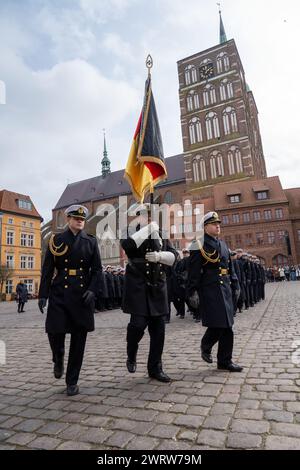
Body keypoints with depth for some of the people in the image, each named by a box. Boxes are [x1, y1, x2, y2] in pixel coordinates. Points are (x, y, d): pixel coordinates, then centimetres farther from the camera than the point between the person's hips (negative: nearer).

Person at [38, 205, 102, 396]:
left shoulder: (91, 241, 6)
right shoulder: (56, 240, 5)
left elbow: (97, 269, 3)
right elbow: (47, 269, 3)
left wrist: (92, 290, -11)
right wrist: (43, 294, -2)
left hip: (83, 295, 1)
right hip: (59, 294, 0)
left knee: (79, 339, 5)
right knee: (55, 331, -7)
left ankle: (72, 382, 22)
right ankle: (58, 359, 31)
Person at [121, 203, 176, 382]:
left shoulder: (160, 233, 13)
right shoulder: (131, 230, 2)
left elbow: (173, 256, 7)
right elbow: (127, 245, -21)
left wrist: (159, 255, -13)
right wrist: (148, 228, -15)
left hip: (158, 285, 5)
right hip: (138, 285, -4)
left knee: (158, 327, 7)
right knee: (138, 323, -11)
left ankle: (155, 368, 24)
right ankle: (131, 356, 23)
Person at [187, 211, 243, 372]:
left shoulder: (223, 244, 16)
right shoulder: (199, 245, -7)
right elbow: (193, 271, -11)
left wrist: (235, 285, 15)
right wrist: (193, 292, -15)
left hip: (225, 289, 7)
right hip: (209, 290, -7)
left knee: (227, 326, 10)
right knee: (216, 325, -7)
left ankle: (225, 360, 23)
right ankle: (206, 347, 23)